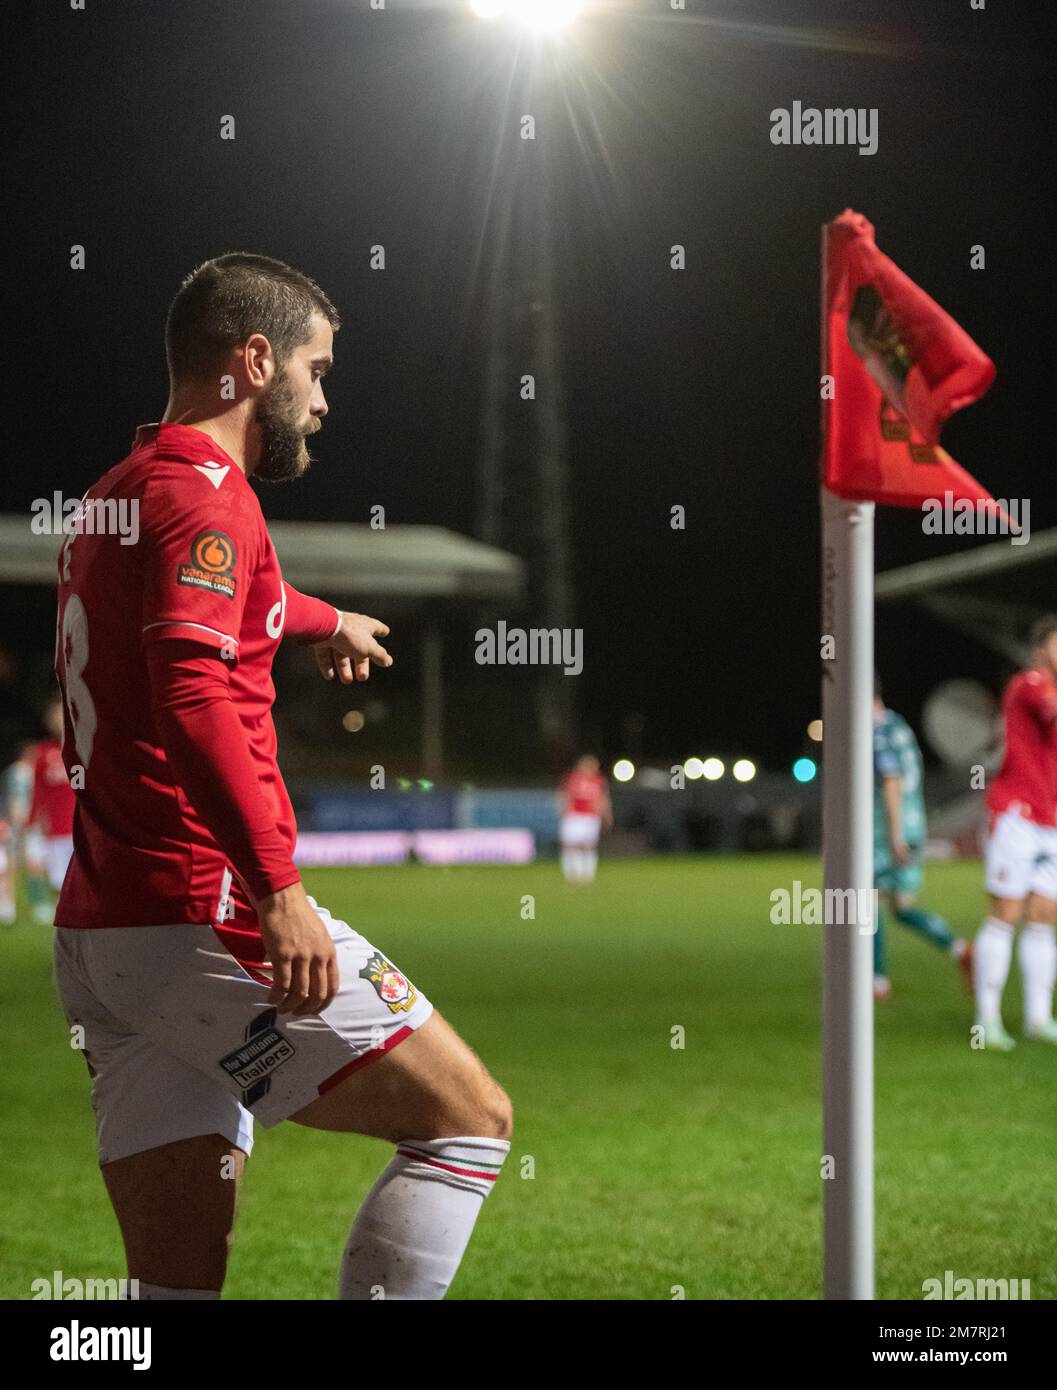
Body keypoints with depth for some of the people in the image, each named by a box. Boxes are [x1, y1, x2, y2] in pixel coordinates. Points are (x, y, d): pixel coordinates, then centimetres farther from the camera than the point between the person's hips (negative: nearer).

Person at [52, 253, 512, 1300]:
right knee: (470, 1119, -1)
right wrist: (277, 886, -31)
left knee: (180, 1269, 7)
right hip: (204, 917, -9)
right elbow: (192, 689, -25)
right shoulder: (201, 490, -8)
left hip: (94, 937, 9)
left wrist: (322, 621, 65)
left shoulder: (114, 497, 23)